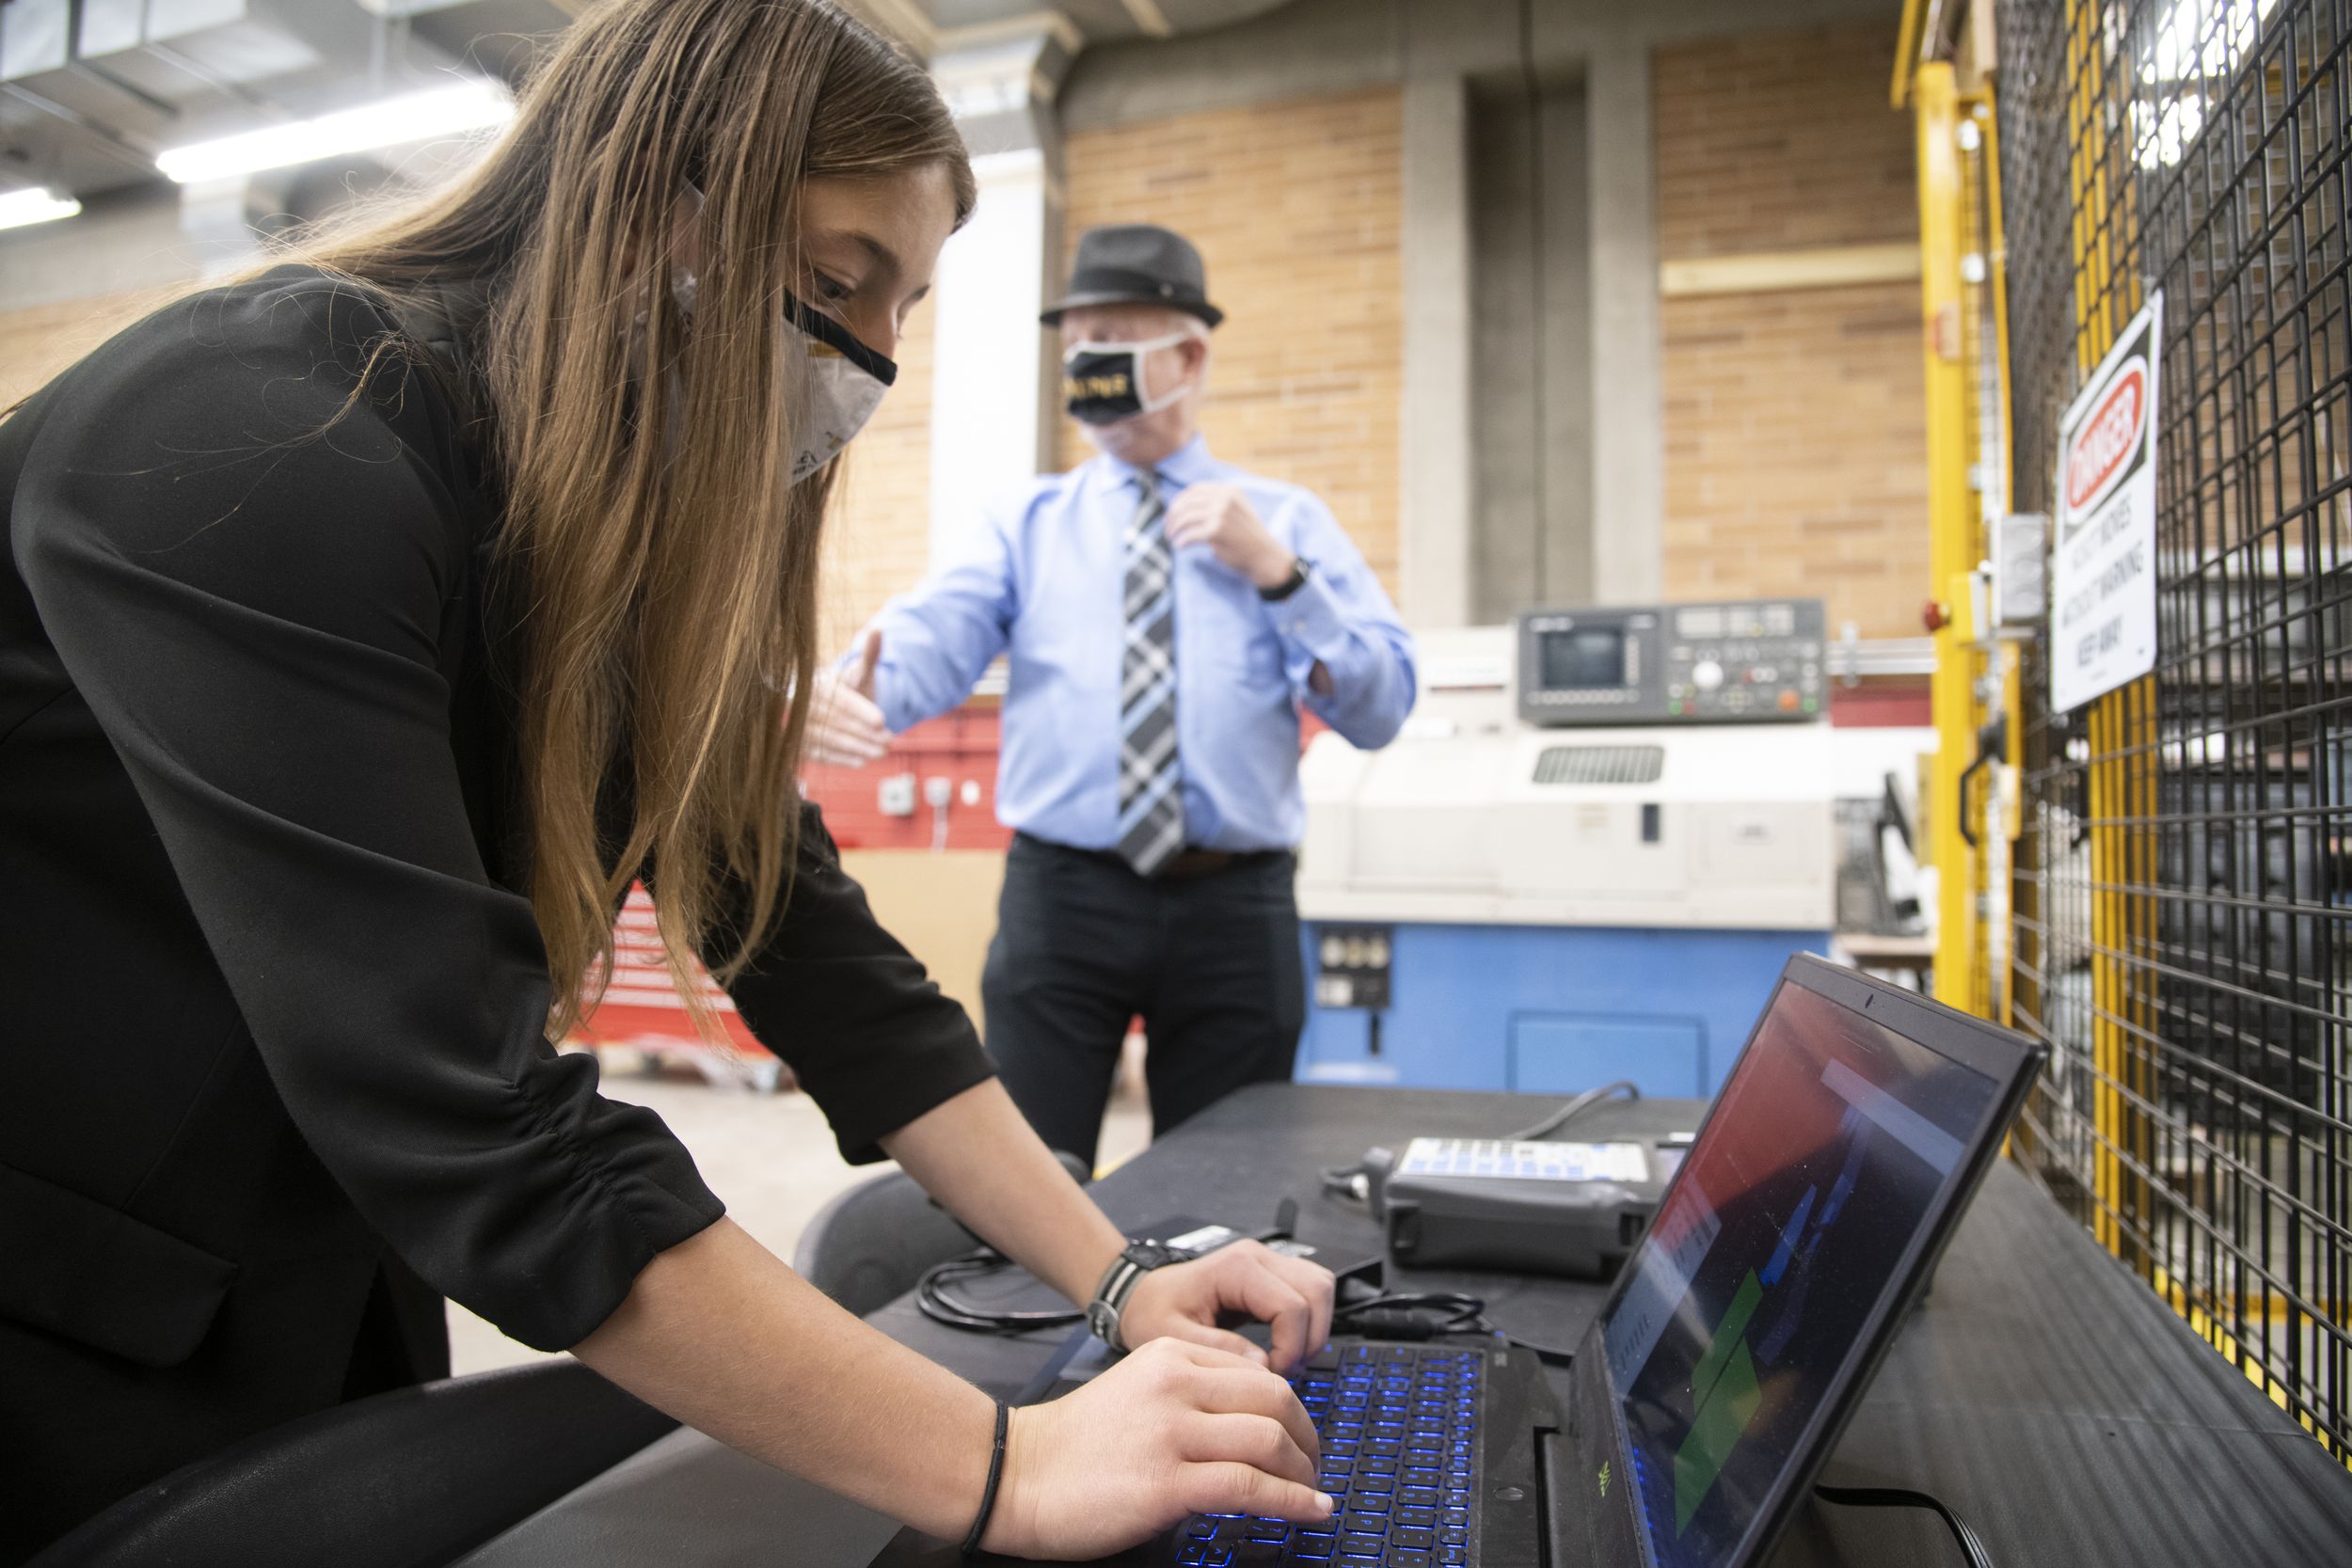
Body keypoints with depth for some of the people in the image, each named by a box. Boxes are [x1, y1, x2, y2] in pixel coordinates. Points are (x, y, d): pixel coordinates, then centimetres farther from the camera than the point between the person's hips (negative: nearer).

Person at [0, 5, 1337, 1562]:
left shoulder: (633, 543, -2)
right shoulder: (254, 456, -28)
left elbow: (800, 934, -6)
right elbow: (474, 1117, -35)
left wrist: (1118, 1279, -11)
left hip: (327, 1292, 7)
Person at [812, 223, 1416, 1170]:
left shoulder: (1286, 522, 10)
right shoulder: (1028, 523, 11)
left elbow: (1382, 711, 1)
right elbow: (935, 634, -9)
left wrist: (1277, 572, -10)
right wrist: (858, 695, -31)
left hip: (1233, 908, 0)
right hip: (1062, 897, 0)